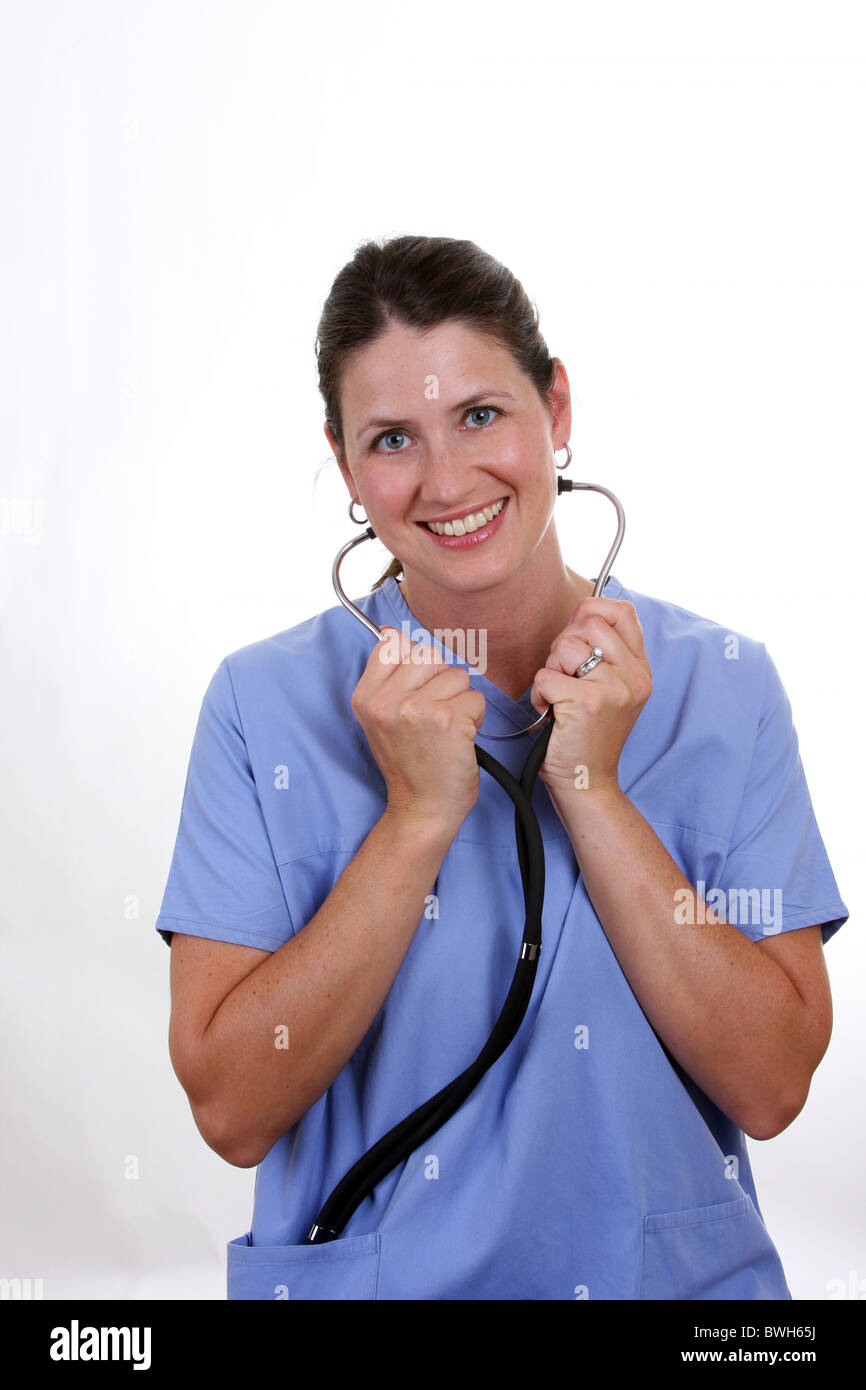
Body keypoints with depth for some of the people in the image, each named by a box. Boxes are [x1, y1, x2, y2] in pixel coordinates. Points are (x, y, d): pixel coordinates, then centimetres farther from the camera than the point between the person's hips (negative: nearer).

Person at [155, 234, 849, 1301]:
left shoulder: (722, 684, -7)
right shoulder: (267, 702, -10)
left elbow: (771, 1088, -12)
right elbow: (231, 1112, -15)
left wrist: (590, 791, -20)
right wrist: (420, 813, -22)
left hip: (674, 1271, 1)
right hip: (367, 1272, 0)